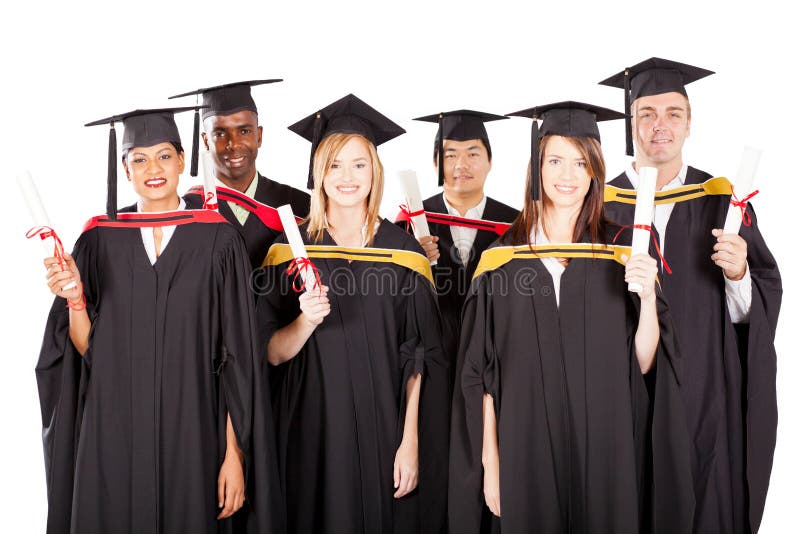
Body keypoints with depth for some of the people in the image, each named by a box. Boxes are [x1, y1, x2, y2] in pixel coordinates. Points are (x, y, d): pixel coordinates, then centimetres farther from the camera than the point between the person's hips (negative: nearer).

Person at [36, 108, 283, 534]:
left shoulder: (217, 241, -2)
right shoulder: (99, 241, 4)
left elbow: (237, 357, -3)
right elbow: (84, 349, 3)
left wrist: (235, 454, -7)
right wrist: (74, 298, -15)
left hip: (192, 435, -1)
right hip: (113, 437, 2)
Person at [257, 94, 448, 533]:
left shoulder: (402, 249, 0)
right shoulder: (290, 249, 0)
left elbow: (417, 358, -1)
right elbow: (273, 353, -1)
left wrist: (410, 443, -7)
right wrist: (305, 321, -21)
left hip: (384, 430, 0)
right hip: (314, 431, 0)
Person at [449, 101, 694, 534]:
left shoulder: (622, 255, 1)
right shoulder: (501, 260, -1)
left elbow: (643, 364, -2)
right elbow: (481, 373, 0)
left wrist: (647, 297, -18)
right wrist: (490, 462, -4)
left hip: (605, 450, 1)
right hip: (526, 451, 0)